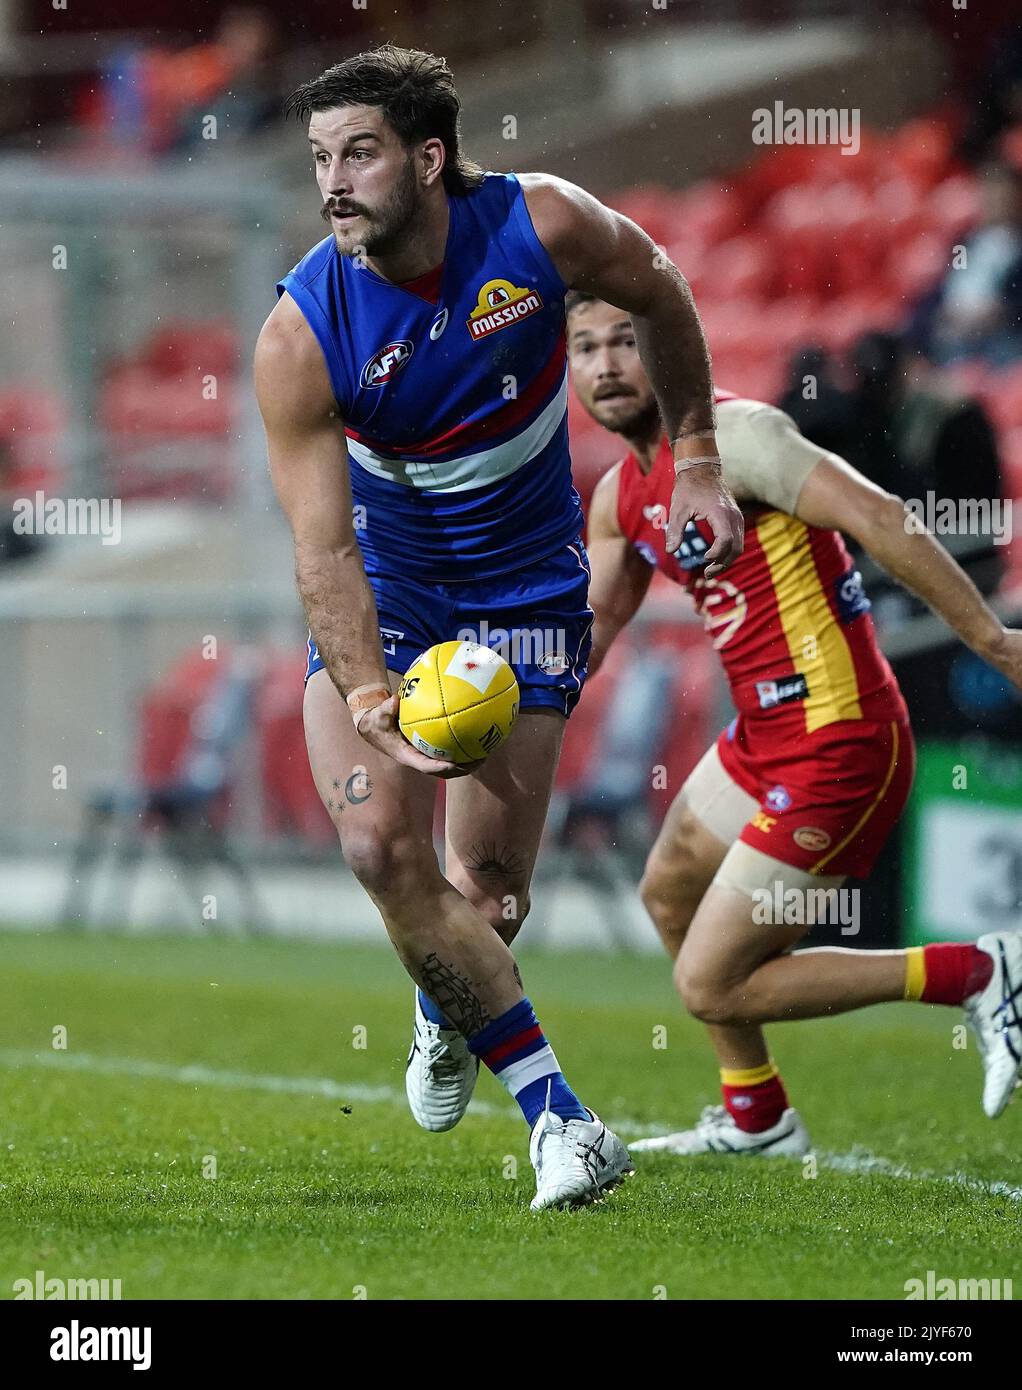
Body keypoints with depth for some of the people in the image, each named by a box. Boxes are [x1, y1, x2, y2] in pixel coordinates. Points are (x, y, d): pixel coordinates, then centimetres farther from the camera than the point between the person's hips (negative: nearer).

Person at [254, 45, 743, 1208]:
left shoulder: (539, 226, -20)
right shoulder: (300, 337, -23)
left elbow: (657, 295, 3)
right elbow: (322, 545, -25)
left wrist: (696, 462, 6)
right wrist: (371, 700, -38)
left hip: (524, 579, 0)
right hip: (381, 580, 0)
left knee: (488, 882, -3)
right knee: (379, 841, -18)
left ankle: (451, 1010, 37)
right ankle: (556, 1115, -6)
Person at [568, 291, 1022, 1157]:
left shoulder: (730, 435, -18)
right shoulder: (622, 495, 11)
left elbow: (877, 518, -24)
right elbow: (593, 621, 23)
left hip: (835, 746, -10)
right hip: (765, 732, 10)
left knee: (711, 986, -7)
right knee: (670, 891, 30)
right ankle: (756, 1119, 46)